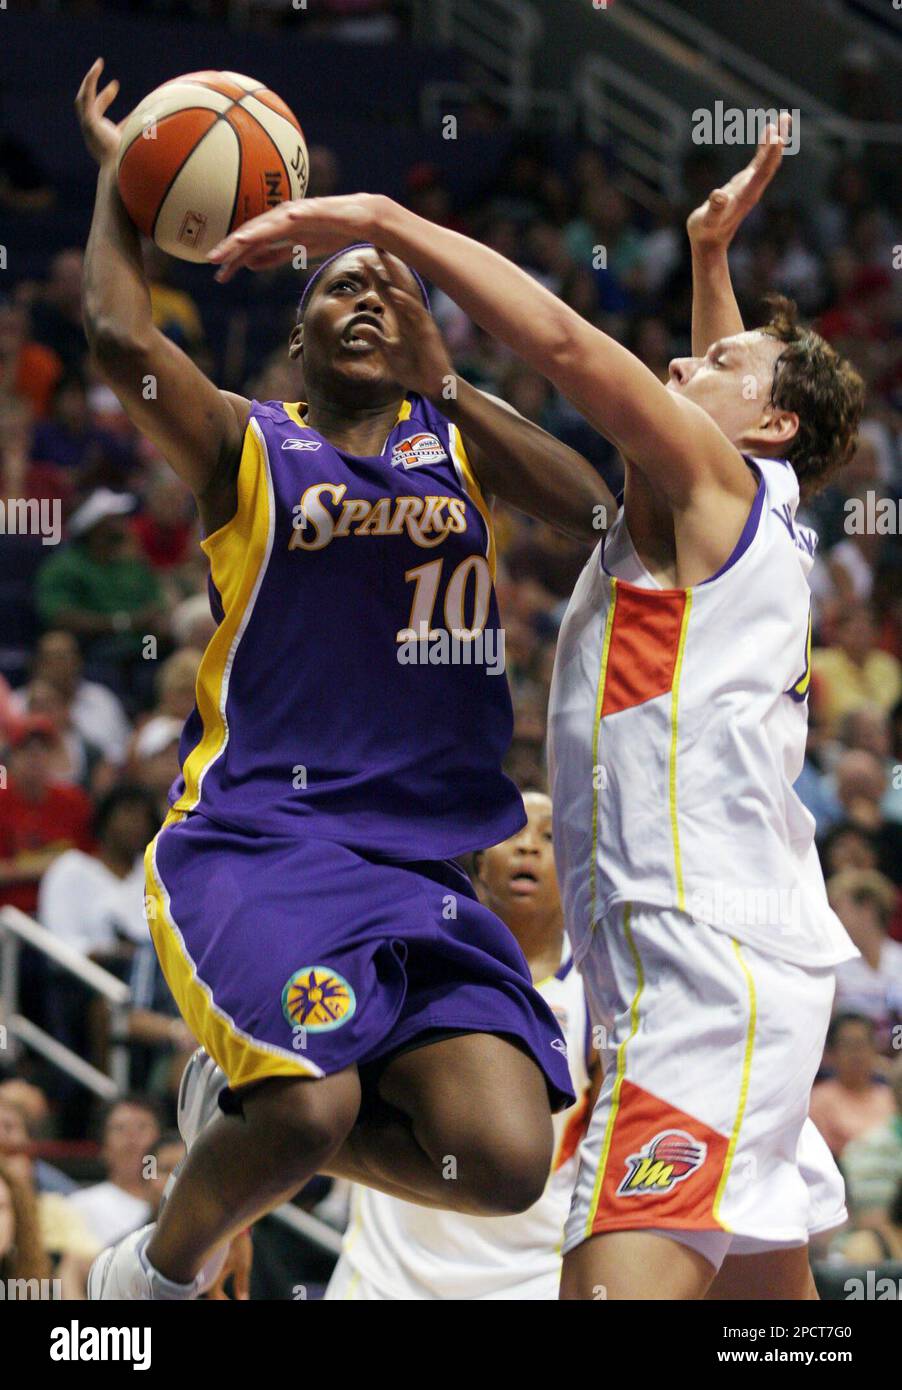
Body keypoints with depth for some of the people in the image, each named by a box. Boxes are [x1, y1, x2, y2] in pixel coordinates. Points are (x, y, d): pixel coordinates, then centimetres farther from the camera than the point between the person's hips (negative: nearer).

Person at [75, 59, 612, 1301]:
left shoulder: (458, 446, 18)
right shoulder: (249, 444, 7)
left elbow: (591, 509, -1)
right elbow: (120, 338, -11)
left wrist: (442, 381, -4)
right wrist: (115, 173, 2)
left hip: (422, 860, 4)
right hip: (257, 836, -4)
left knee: (506, 1161, -14)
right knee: (311, 1107, -30)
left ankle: (264, 1142, 15)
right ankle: (161, 1267, 3)